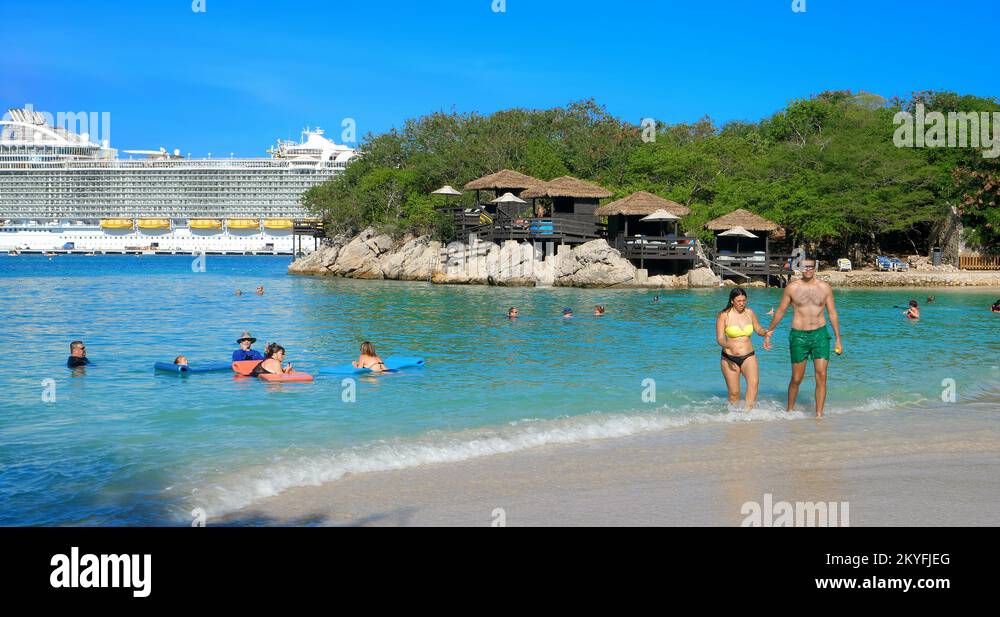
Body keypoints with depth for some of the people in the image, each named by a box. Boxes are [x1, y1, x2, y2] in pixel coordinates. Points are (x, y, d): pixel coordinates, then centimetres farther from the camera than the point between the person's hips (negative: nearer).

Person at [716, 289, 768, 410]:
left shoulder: (749, 312, 5)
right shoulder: (723, 315, -5)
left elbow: (758, 329, 22)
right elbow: (719, 339, -10)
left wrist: (765, 332, -2)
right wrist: (730, 346, -31)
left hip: (749, 356, 2)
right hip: (730, 358, -2)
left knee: (754, 382, -27)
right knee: (734, 393, -3)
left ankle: (747, 411, -34)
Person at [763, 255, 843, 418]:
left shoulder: (825, 287, 3)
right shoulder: (792, 287, 0)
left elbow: (832, 313, 9)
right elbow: (780, 312, 9)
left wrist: (838, 339, 7)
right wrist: (768, 333, 12)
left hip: (820, 334, 1)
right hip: (799, 335, -1)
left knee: (821, 376, -7)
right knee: (796, 379, 4)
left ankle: (819, 414, -1)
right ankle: (790, 411, 24)